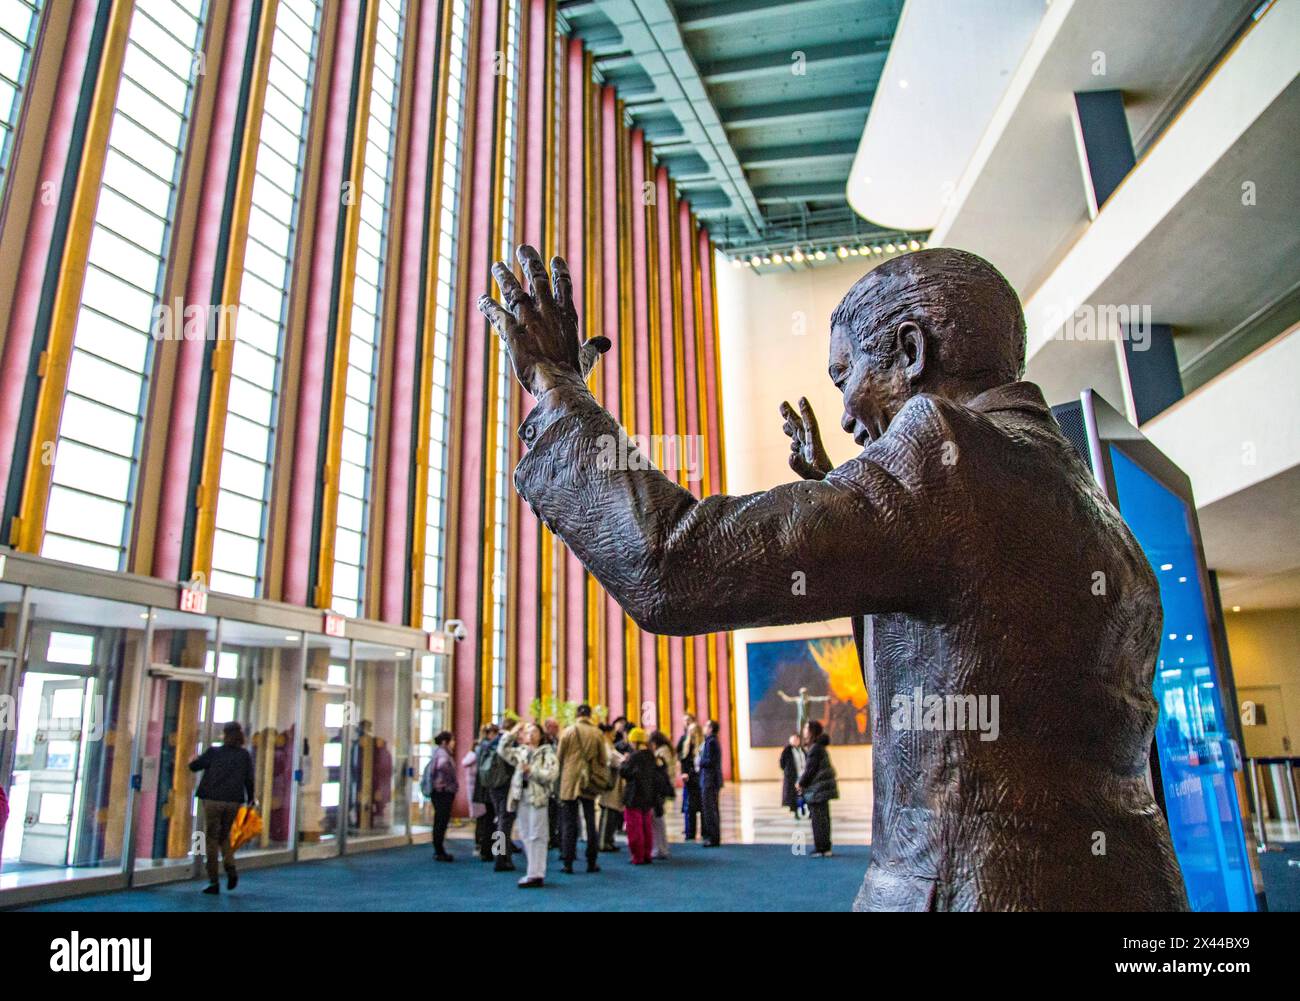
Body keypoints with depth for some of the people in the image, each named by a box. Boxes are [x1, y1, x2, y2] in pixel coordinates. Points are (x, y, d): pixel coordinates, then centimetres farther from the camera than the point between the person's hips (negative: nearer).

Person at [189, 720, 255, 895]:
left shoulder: (214, 752, -3)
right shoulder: (245, 755, 2)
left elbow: (193, 766, 5)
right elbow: (249, 780, 1)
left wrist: (195, 759, 27)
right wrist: (250, 802, 9)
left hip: (213, 800, -2)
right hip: (233, 802, 3)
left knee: (211, 839, 7)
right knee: (224, 836, 21)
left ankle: (214, 882, 5)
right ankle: (231, 869, 1)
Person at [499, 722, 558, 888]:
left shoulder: (547, 752, -1)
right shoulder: (521, 752, 16)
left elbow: (552, 774, -12)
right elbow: (503, 750, 11)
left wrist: (531, 770, -16)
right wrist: (511, 733, 5)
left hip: (538, 797, -6)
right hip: (521, 796, 6)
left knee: (537, 837, -5)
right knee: (525, 835, 11)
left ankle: (536, 875, -4)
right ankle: (535, 871, 22)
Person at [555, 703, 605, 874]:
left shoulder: (568, 732, -5)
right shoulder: (597, 734, -3)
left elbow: (559, 757, 0)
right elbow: (602, 760, 1)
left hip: (569, 782, -1)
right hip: (589, 782, 1)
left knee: (569, 823, 6)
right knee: (590, 822, 11)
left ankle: (568, 863, 4)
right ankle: (591, 862, 13)